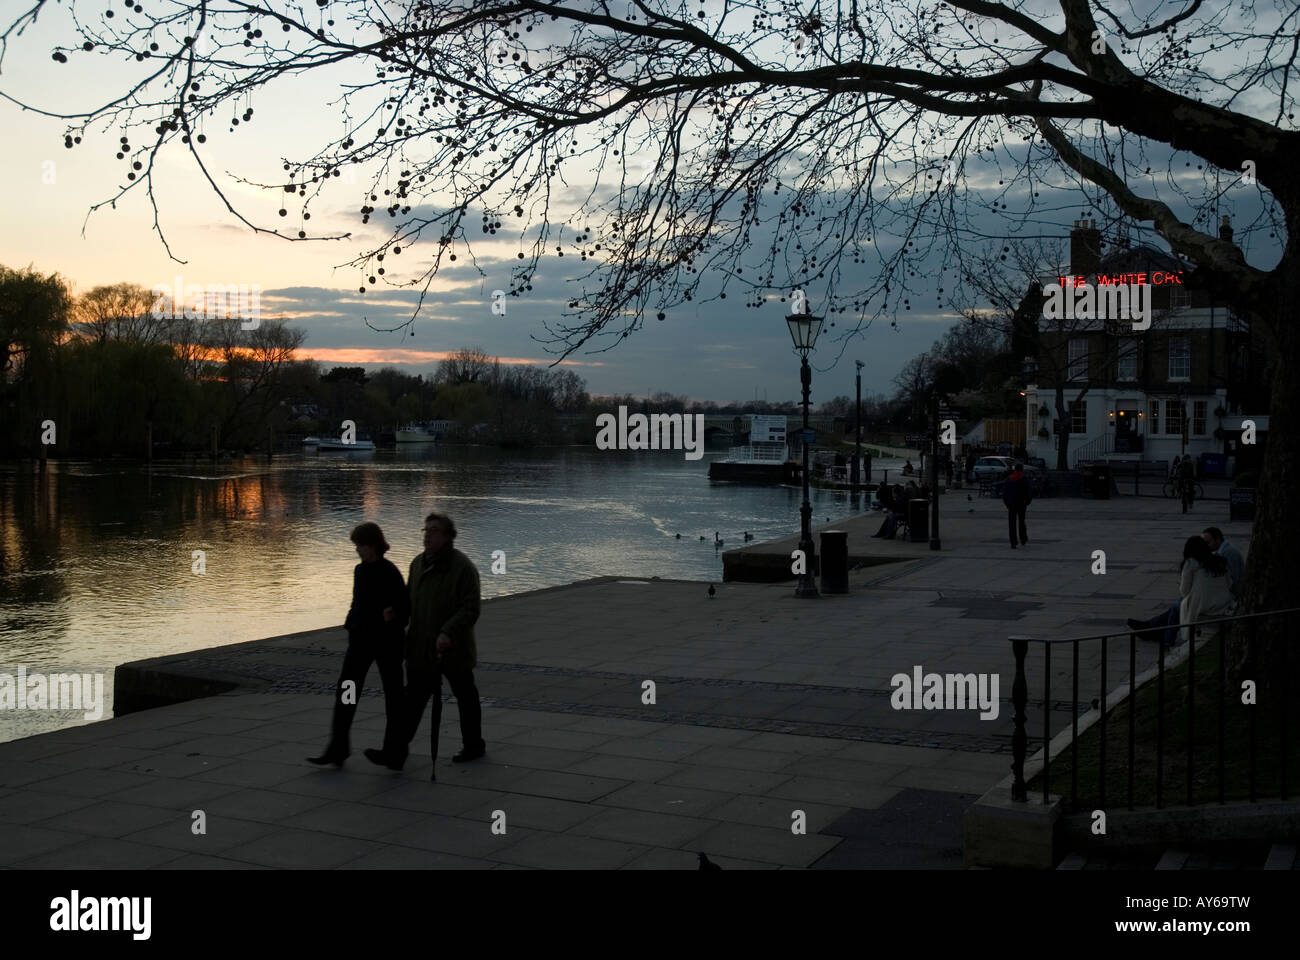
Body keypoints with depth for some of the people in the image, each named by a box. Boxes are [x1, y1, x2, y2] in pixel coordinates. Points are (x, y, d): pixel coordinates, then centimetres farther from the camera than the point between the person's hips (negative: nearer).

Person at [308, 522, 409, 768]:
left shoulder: (390, 572, -14)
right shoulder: (360, 570, 7)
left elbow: (406, 606, -12)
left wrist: (393, 614, -30)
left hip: (386, 639, -6)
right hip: (361, 637, 6)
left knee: (392, 691, 8)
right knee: (346, 691, -3)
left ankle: (396, 745, 24)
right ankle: (337, 749, -3)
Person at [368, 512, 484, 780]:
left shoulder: (462, 567, -15)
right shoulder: (418, 564, 7)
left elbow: (470, 609, -21)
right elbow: (409, 600, 20)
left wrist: (448, 633, -30)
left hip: (453, 650, -5)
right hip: (421, 650, 6)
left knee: (465, 697, 12)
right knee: (414, 698, 0)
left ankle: (473, 745, 29)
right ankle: (397, 752, -4)